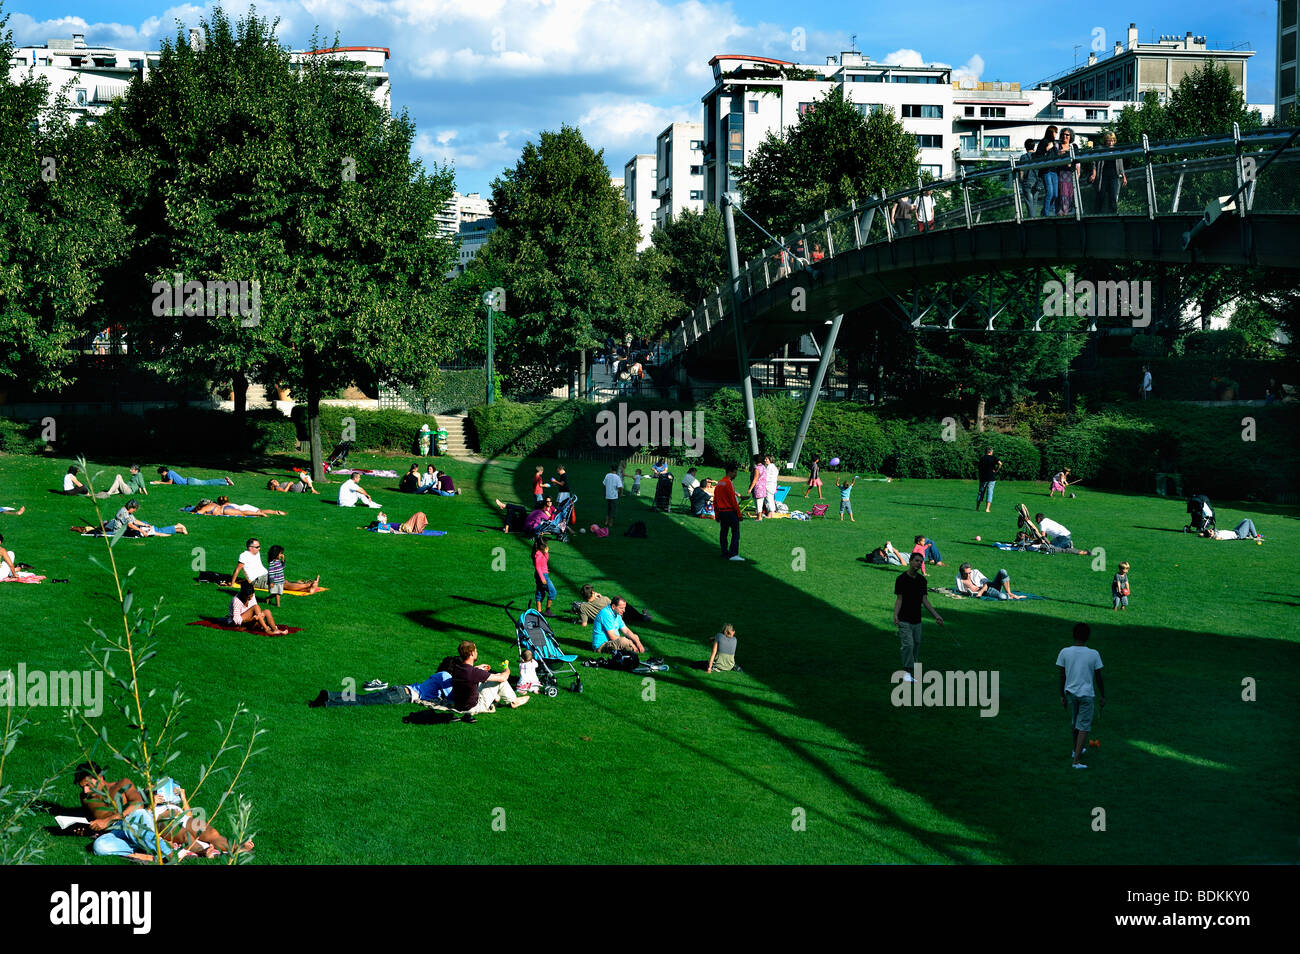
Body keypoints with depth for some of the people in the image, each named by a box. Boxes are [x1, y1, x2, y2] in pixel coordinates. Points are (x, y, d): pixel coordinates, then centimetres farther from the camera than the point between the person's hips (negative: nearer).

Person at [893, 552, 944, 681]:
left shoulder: (922, 580, 8)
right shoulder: (901, 579, -7)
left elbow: (924, 600, 10)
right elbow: (899, 599, -7)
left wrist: (936, 615, 3)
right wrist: (895, 615, -22)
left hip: (917, 620, 6)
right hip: (904, 620, -6)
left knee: (916, 645, 8)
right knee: (908, 645, -16)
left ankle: (913, 672, 18)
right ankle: (906, 672, -14)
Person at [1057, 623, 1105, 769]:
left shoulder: (1064, 653, -7)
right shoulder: (1094, 654, -11)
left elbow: (1062, 677, -1)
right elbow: (1099, 678, -4)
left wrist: (1062, 696, 10)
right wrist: (1102, 696, 8)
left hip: (1070, 693, 3)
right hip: (1086, 695, -3)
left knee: (1074, 723, 23)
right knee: (1084, 727, 2)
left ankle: (1075, 750, 39)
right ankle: (1076, 760, -6)